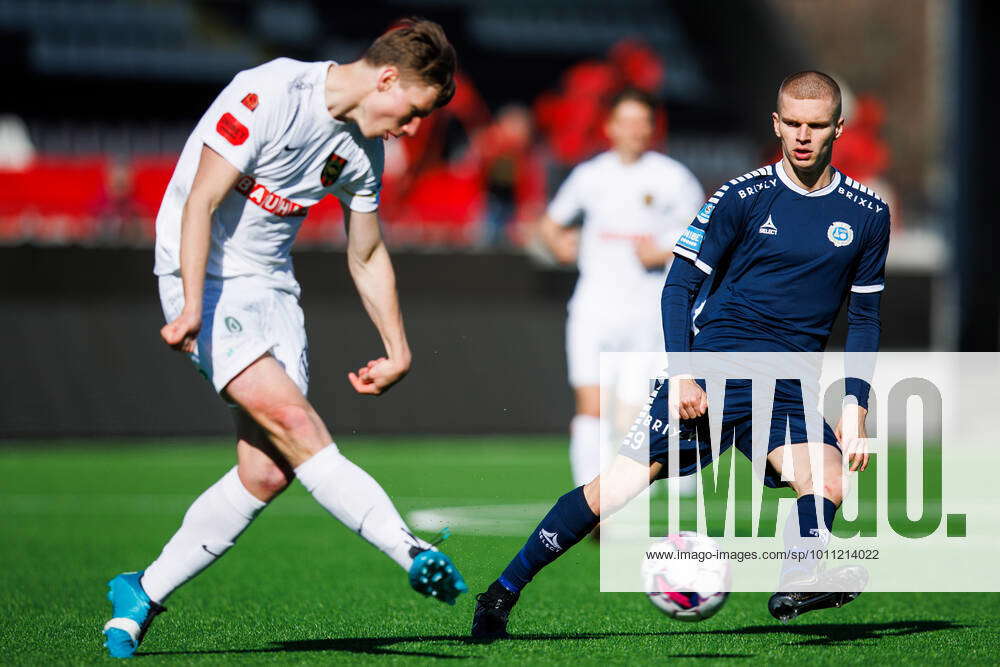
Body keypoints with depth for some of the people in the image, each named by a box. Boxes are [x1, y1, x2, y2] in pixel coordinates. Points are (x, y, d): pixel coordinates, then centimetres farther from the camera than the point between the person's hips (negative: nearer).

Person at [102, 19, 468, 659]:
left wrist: (398, 351, 21)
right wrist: (192, 306, -27)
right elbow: (199, 203, -20)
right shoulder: (269, 95, -18)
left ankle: (143, 595, 7)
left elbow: (368, 257, 20)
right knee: (289, 416, -24)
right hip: (206, 273, -8)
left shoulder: (363, 150, 7)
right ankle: (411, 552, -32)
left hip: (271, 282, 8)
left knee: (268, 473, -5)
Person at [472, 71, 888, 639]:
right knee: (629, 476, -12)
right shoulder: (743, 197, -1)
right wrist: (682, 375, -11)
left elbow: (865, 317, 16)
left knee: (827, 482, -26)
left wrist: (856, 408, 6)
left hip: (788, 389, 3)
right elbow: (680, 284, 1)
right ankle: (504, 592, -5)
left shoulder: (868, 215, 7)